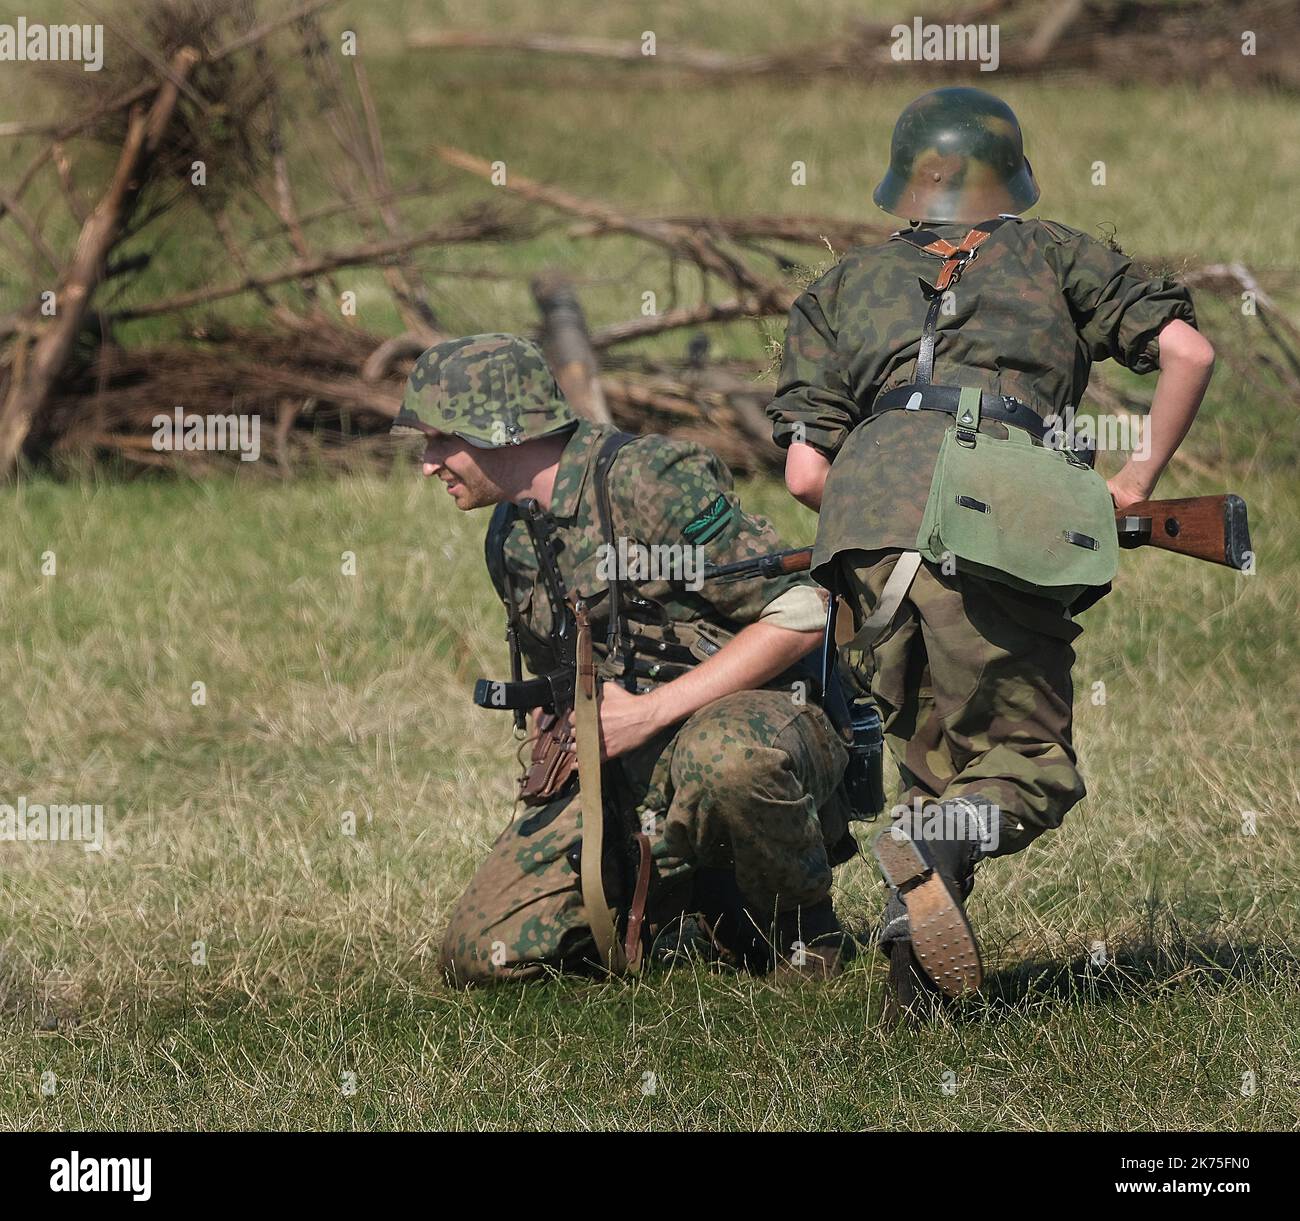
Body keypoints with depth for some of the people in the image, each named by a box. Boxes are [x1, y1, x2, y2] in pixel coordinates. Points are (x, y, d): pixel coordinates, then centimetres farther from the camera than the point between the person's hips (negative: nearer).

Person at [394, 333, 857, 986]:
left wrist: (650, 712, -22)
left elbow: (800, 615, -19)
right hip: (623, 773, 7)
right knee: (481, 955, -9)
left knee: (723, 753, -44)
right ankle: (687, 906, 12)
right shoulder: (510, 539, 9)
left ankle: (802, 923, -13)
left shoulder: (651, 481, -16)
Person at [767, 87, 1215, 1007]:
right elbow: (1187, 351, 14)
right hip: (1013, 511, -2)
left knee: (936, 759, 18)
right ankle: (941, 841, -25)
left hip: (872, 507, 2)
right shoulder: (1051, 254, 27)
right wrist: (1139, 481, 25)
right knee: (1028, 766, 6)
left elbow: (806, 473, 19)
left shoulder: (841, 289, 30)